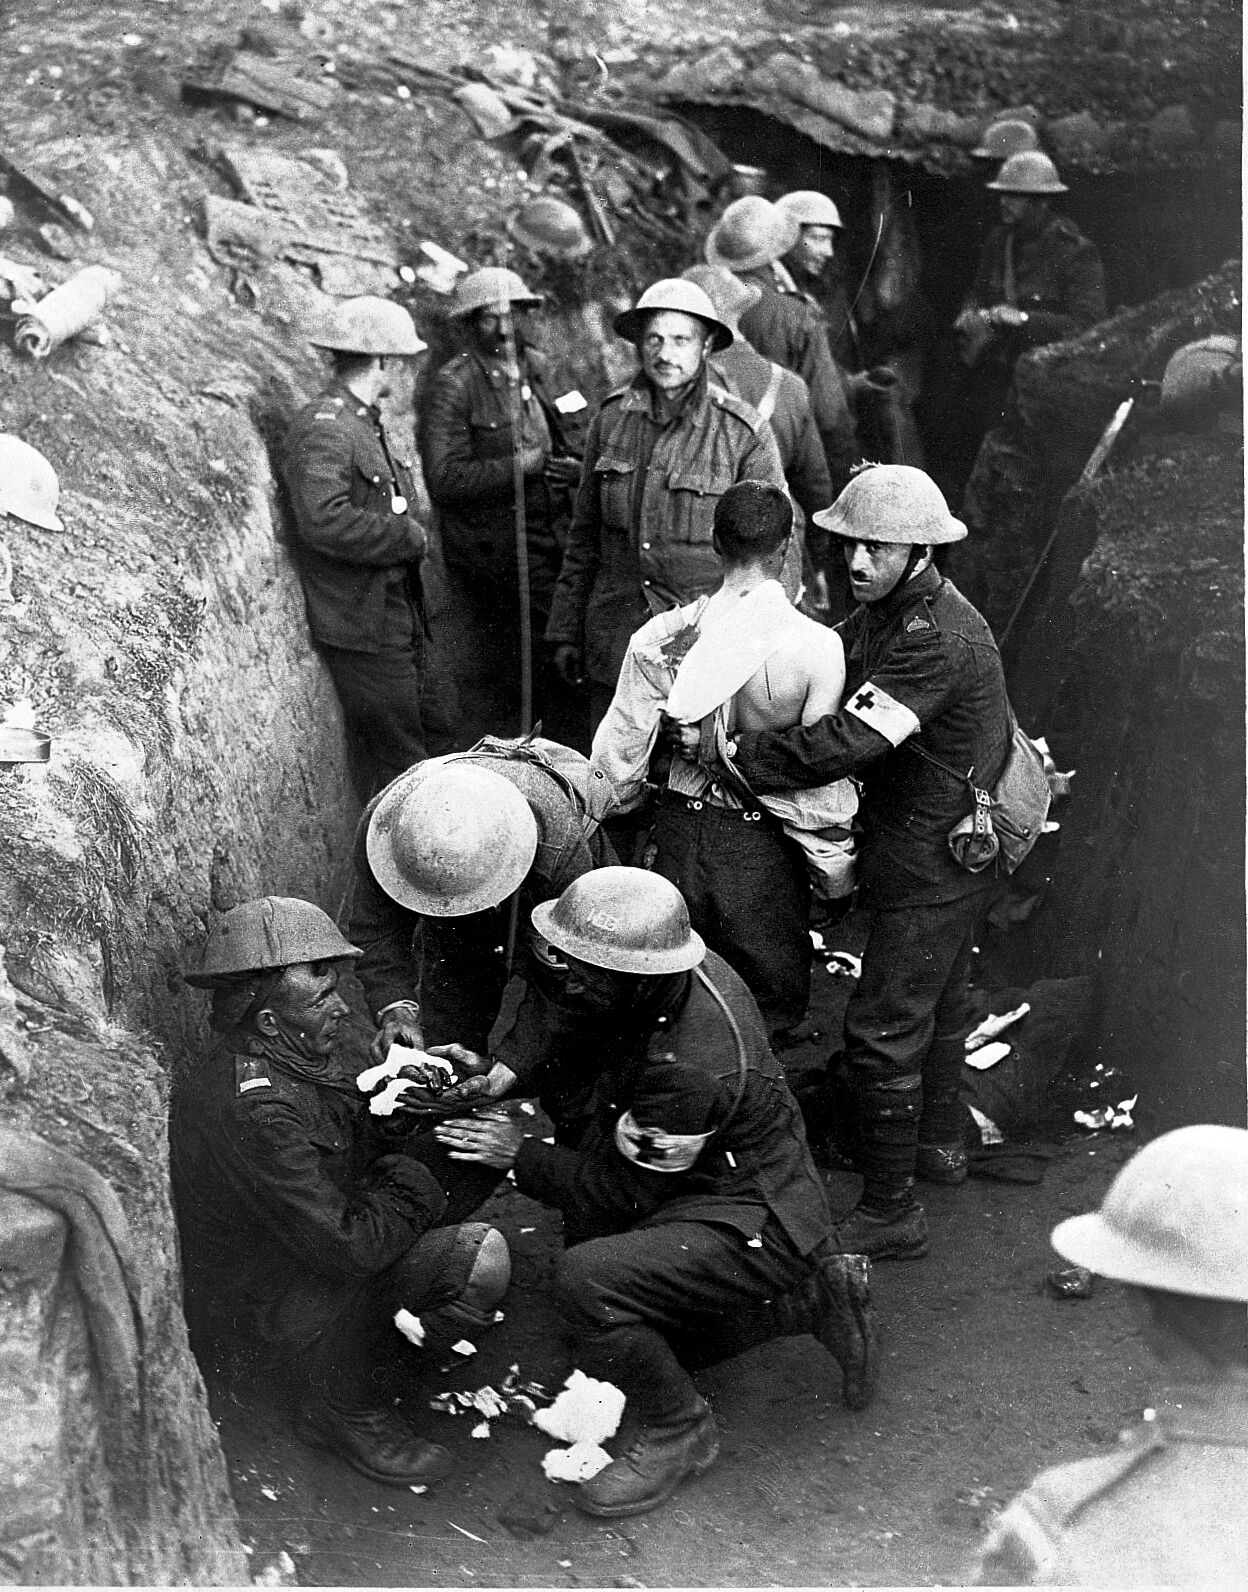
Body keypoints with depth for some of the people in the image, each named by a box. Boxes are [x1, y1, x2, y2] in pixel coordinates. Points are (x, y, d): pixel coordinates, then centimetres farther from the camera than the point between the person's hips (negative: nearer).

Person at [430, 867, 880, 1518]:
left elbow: (629, 1192, -22)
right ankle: (813, 1298, 23)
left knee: (586, 1281, -31)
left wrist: (522, 1156, -14)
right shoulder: (660, 981, -10)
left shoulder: (690, 1067, -35)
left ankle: (676, 1431, -6)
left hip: (754, 1229, -10)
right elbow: (577, 1038, 11)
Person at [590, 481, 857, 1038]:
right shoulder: (817, 646, -17)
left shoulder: (662, 637, -8)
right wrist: (837, 875, 1)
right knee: (774, 1001, 13)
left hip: (679, 830, 3)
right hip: (763, 847, -3)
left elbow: (617, 752, -2)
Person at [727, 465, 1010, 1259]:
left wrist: (738, 754, -29)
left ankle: (891, 1210, 6)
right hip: (950, 844, 10)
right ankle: (938, 1139, 47)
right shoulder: (889, 611, 4)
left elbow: (849, 739, -35)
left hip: (931, 861, -10)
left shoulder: (938, 637, -28)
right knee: (936, 997, 26)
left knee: (883, 1029, -5)